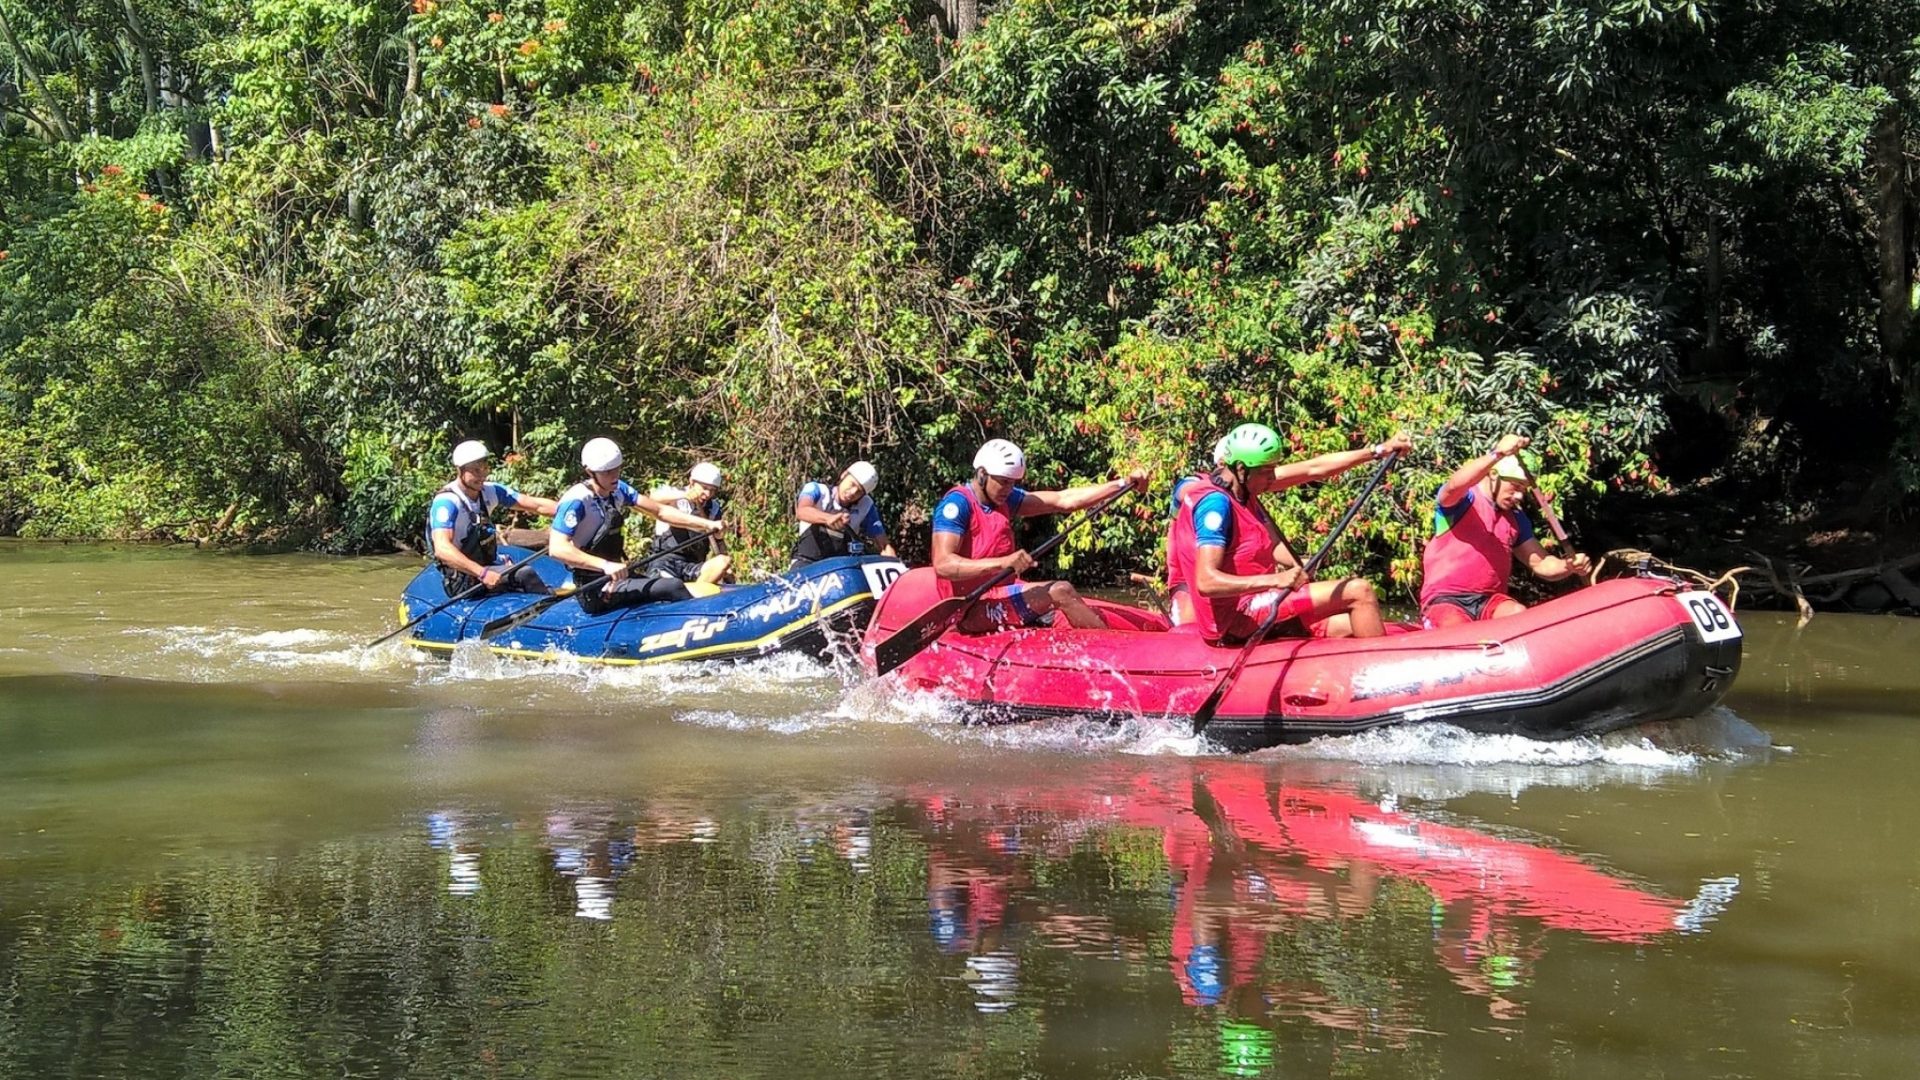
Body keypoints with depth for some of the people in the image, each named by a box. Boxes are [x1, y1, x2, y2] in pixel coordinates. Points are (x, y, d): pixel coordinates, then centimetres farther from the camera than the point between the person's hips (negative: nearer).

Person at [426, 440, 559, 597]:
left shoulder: (489, 491, 5)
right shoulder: (446, 502, -19)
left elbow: (535, 505, 2)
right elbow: (442, 550, -32)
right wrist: (482, 573, -41)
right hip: (463, 582, -8)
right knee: (524, 574, -25)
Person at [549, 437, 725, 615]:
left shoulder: (618, 490, 6)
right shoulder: (576, 501, -19)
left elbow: (660, 511, 9)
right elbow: (557, 549, -29)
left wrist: (706, 524, -1)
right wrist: (605, 565, -38)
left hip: (617, 575, 8)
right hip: (597, 589, -8)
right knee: (673, 587, -19)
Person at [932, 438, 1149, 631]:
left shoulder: (1004, 499, 11)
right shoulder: (956, 503, -15)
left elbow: (1063, 500, 9)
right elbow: (943, 565, -27)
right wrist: (1002, 563, -37)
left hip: (1001, 595, 10)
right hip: (972, 609, -10)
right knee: (1060, 592, -21)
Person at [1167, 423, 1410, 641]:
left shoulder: (1237, 483, 8)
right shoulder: (1215, 502, -21)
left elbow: (1314, 469, 13)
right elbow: (1206, 582, -30)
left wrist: (1379, 450, 14)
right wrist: (1276, 580, -37)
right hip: (1238, 616, -10)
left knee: (1352, 627, 1)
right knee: (1360, 591, -11)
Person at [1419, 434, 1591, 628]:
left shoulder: (1516, 518, 17)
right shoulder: (1464, 499, -3)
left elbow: (1540, 563, 15)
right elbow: (1454, 486, -29)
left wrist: (1568, 566, -8)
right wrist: (1498, 454, -40)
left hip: (1490, 602, 6)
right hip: (1446, 600, -6)